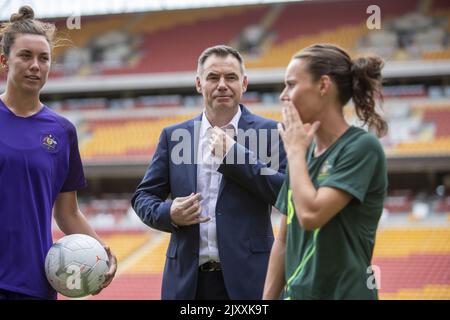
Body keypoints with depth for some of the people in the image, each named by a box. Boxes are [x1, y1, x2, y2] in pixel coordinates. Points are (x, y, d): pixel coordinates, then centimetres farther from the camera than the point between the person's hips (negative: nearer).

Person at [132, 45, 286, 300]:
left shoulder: (269, 132, 2)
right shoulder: (174, 136, 11)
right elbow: (143, 196, 13)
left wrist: (234, 154, -12)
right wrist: (169, 214, -8)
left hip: (247, 279, -2)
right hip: (188, 280, 3)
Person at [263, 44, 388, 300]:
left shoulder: (362, 147, -11)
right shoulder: (303, 154, 11)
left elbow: (311, 214, -21)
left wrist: (295, 150, -9)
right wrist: (267, 299, 9)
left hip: (345, 292, -7)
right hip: (296, 292, 7)